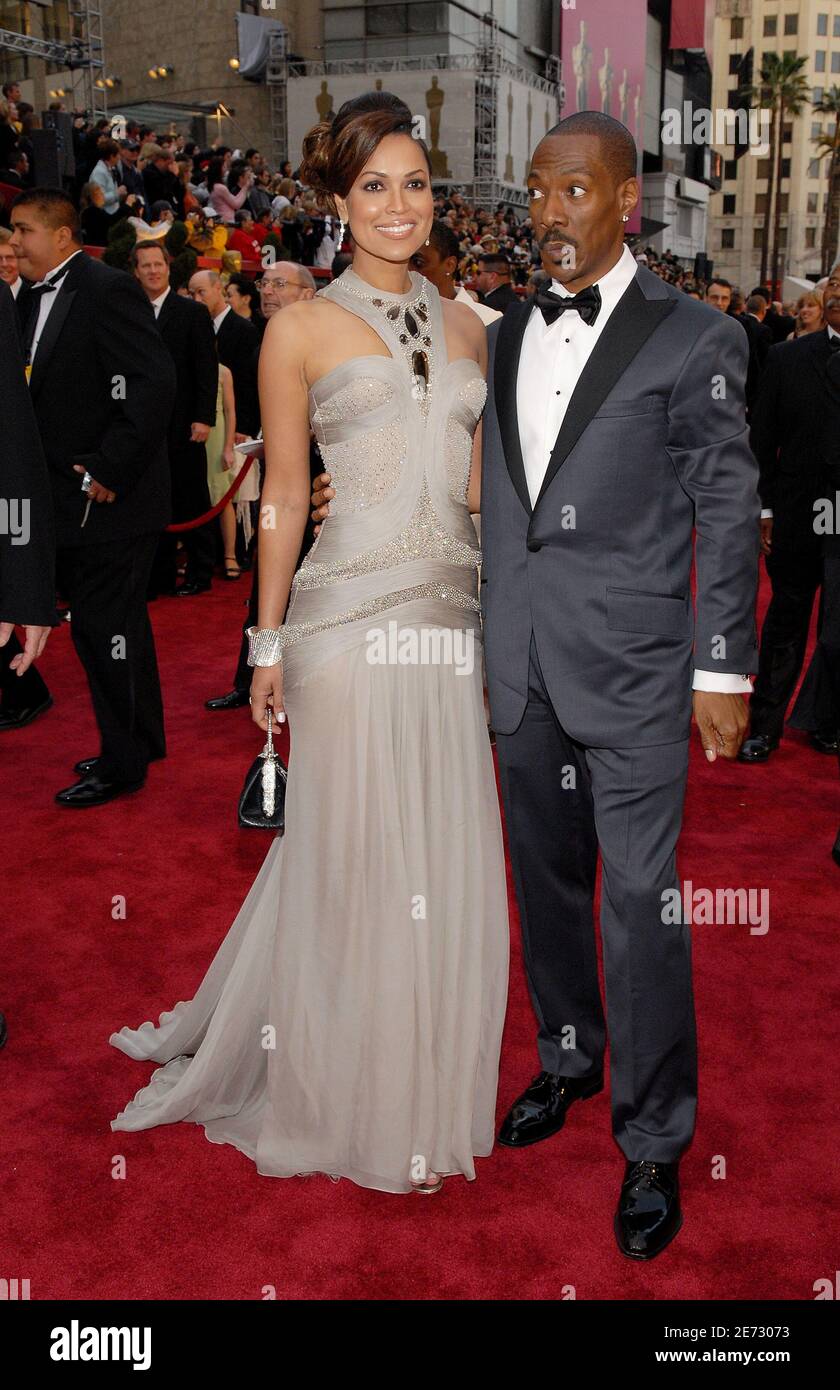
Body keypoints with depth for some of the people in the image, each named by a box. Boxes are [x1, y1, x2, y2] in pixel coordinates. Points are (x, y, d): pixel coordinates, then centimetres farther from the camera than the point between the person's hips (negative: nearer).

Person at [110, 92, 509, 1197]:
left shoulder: (466, 328, 14)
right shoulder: (302, 329, 1)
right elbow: (285, 498, 1)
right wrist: (269, 642, 1)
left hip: (450, 619, 5)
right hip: (353, 618, -5)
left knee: (445, 863, 10)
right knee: (357, 858, 3)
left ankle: (427, 1086, 30)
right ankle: (351, 1105, 24)